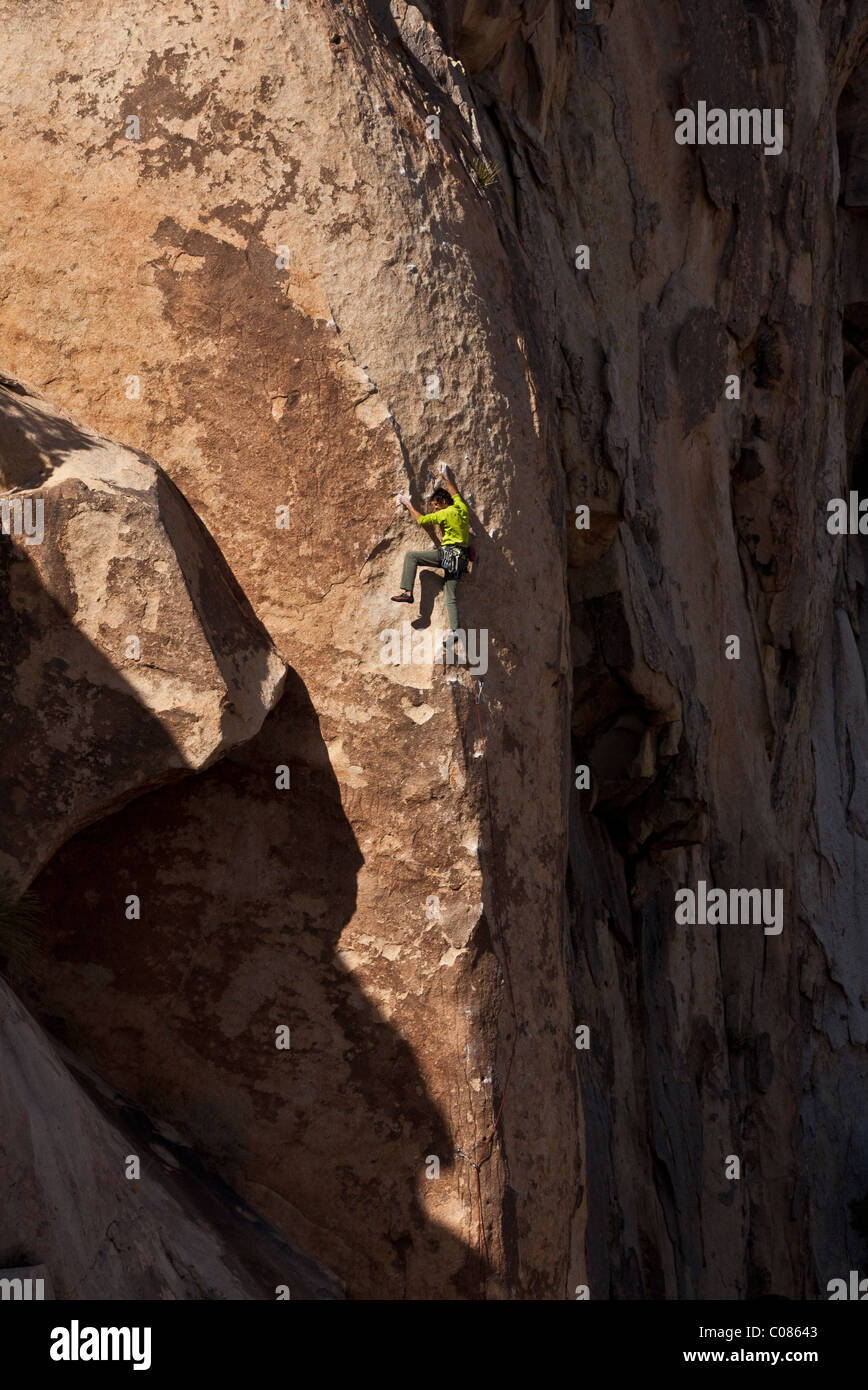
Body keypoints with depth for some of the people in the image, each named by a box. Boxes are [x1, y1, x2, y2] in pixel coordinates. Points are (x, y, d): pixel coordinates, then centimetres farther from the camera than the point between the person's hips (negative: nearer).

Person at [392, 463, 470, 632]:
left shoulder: (444, 514, -7)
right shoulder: (462, 509, 13)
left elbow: (421, 520, 3)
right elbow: (455, 494, 35)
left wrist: (408, 504, 16)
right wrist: (447, 478, 47)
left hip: (448, 553, -8)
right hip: (460, 560, 8)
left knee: (411, 555, 0)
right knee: (451, 598, 5)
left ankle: (407, 592, -9)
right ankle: (455, 630, -6)